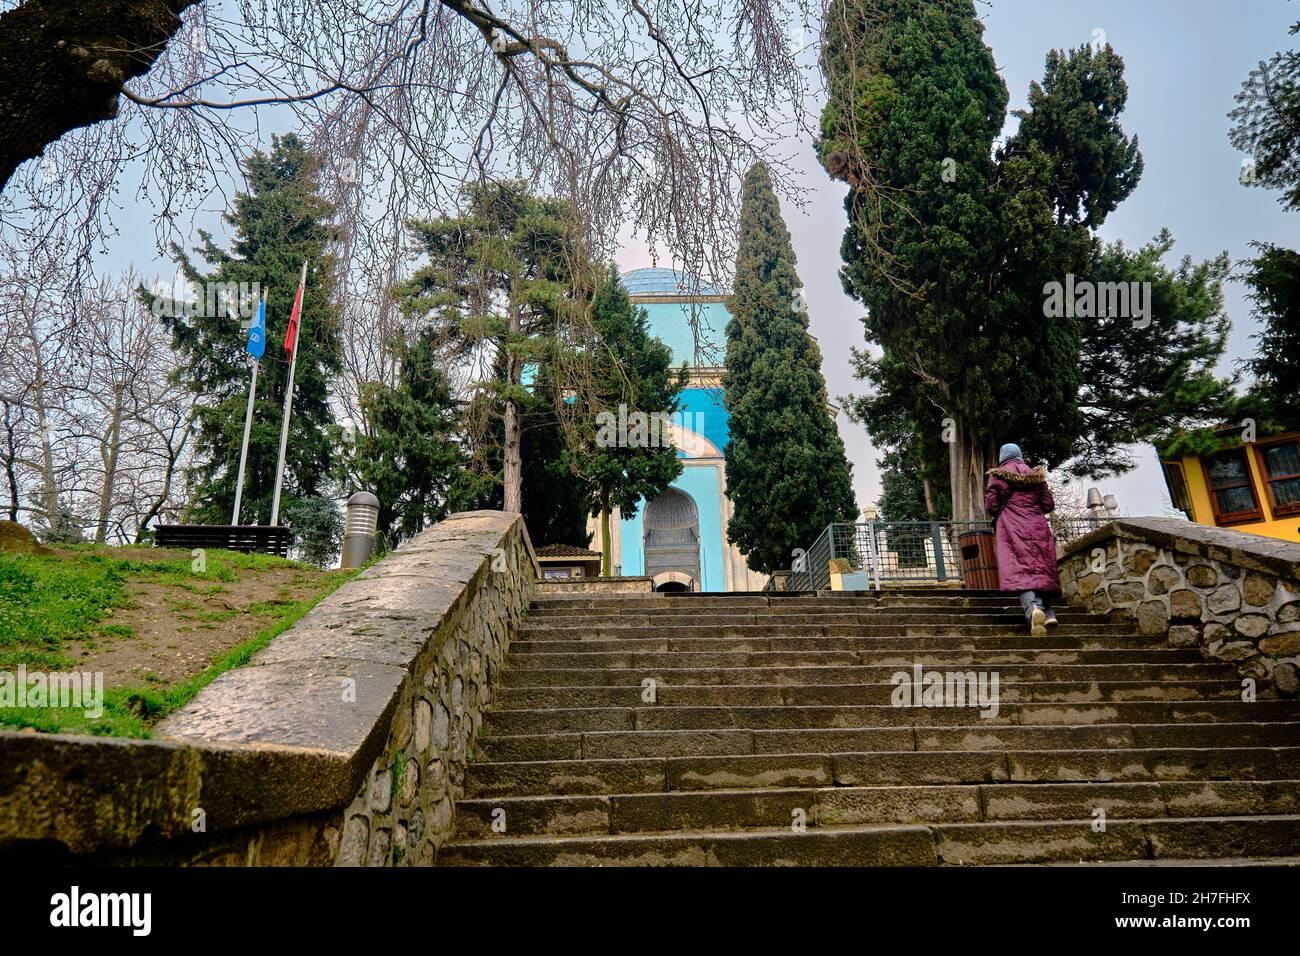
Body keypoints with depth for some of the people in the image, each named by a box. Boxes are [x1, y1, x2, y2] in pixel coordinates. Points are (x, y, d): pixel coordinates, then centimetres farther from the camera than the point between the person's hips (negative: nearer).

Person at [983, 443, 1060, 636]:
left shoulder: (997, 476, 4)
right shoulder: (1036, 475, 13)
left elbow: (990, 506, -1)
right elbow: (1049, 505, 10)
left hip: (1012, 529, -4)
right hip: (1037, 528, 4)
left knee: (1019, 571, -14)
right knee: (1041, 568, 15)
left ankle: (1033, 608, -37)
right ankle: (1048, 611, 11)